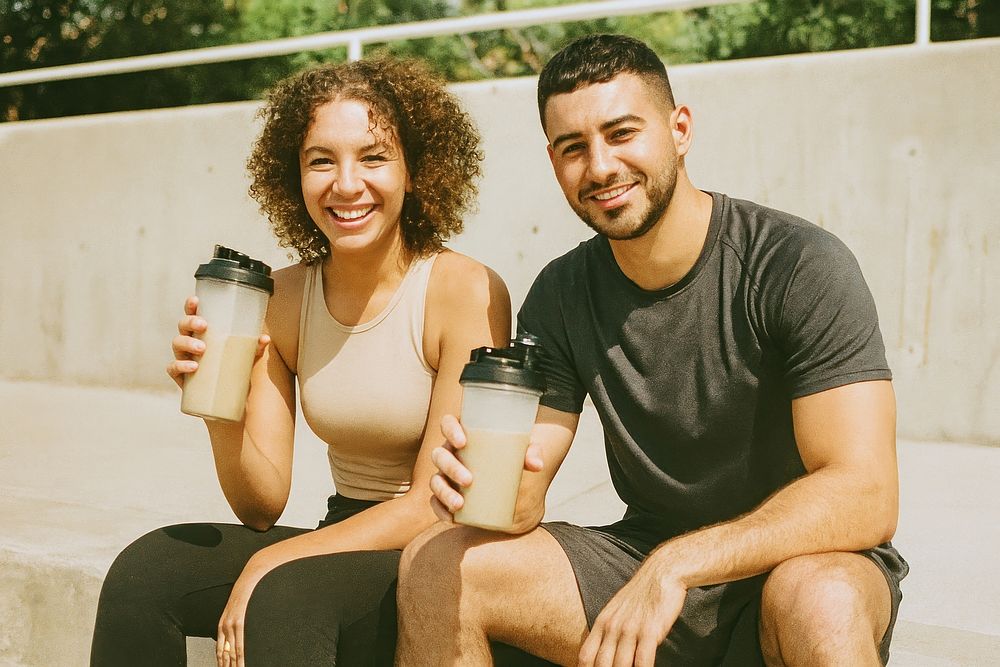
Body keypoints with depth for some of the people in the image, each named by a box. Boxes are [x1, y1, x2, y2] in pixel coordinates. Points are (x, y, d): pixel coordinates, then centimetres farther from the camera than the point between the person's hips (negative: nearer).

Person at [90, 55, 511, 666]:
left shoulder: (467, 292, -14)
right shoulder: (284, 298, 1)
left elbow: (436, 508, -14)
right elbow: (263, 507, 1)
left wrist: (269, 563, -18)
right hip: (344, 542, 5)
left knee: (285, 595, -32)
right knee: (143, 572, -14)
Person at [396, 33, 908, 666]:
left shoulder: (802, 266, -17)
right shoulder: (560, 296, 0)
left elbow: (866, 498, -24)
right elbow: (525, 505, -3)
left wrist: (676, 564, -33)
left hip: (806, 563, -4)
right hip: (645, 557, 5)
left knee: (820, 603, -39)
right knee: (435, 565, -12)